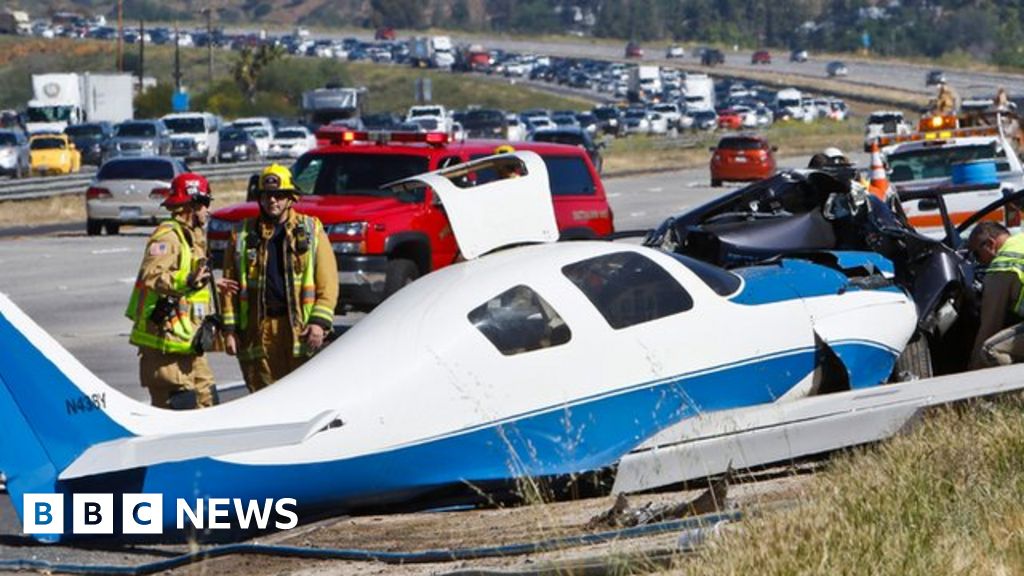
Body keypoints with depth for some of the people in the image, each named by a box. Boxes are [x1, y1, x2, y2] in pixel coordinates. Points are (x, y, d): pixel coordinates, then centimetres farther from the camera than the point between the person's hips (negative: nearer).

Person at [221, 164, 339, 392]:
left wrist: (320, 322, -8)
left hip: (299, 328, -2)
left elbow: (328, 281, 2)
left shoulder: (311, 230, 7)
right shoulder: (243, 235, 12)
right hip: (258, 328, 2)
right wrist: (229, 328, 2)